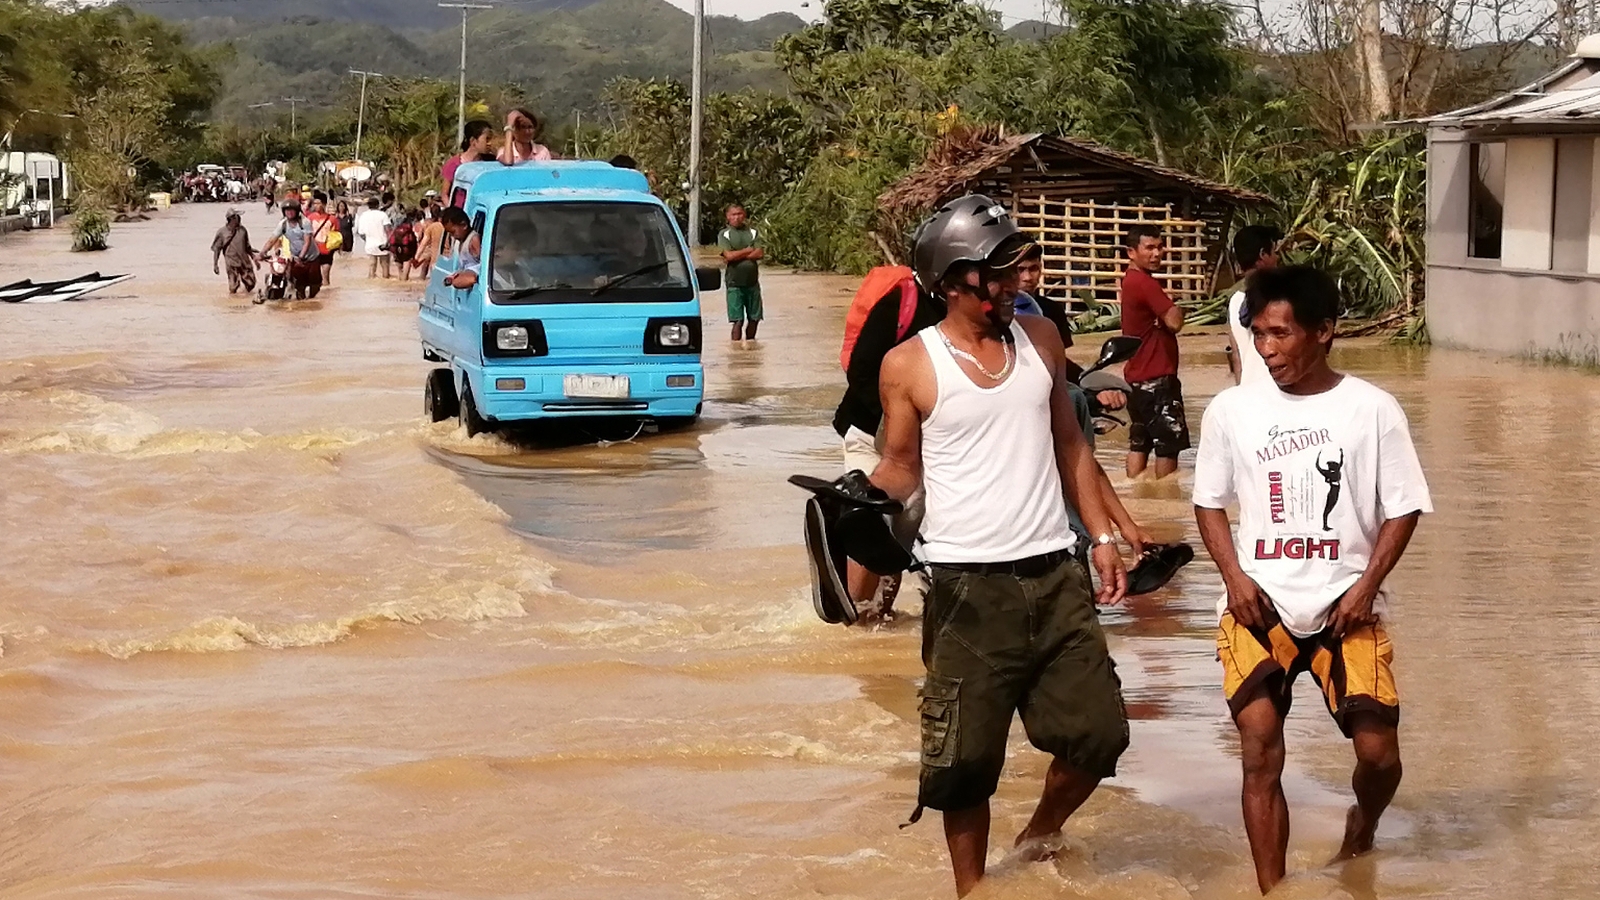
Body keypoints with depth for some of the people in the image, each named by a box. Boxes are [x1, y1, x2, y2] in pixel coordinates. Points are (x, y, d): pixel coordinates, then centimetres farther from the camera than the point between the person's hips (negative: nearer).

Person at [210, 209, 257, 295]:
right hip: (232, 264, -4)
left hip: (245, 262, 4)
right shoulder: (222, 232, -5)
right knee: (233, 288, -6)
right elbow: (216, 249, -2)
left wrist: (254, 259, 15)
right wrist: (215, 265, -8)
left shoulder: (242, 230, 6)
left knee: (251, 284, 5)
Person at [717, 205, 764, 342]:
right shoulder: (724, 234, 1)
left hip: (752, 281, 4)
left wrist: (737, 256, -10)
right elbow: (729, 255, -13)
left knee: (754, 318, 9)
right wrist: (749, 250, -4)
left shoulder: (753, 233, 10)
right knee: (738, 320, -7)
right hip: (735, 283, -4)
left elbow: (760, 254, -4)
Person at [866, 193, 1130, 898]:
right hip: (969, 588, -4)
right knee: (967, 757, 0)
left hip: (1056, 577, 4)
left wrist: (1102, 536, 11)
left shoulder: (1040, 339, 8)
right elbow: (901, 468, 3)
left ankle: (1038, 839, 31)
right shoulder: (910, 365, -5)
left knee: (1098, 733, 5)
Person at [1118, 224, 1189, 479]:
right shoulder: (1144, 283, -17)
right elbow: (1174, 322, -23)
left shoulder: (1132, 280, 12)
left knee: (1139, 443, 12)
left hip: (1138, 378, 10)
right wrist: (1178, 309, -2)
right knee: (1169, 444, -5)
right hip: (1156, 380, -10)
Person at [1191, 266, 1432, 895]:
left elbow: (1403, 510, 2)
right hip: (1259, 606, 1)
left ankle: (1361, 831, 30)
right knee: (1260, 750, -13)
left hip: (1346, 607, 0)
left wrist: (1365, 587, -10)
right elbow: (1209, 502, 10)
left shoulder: (1372, 409, -4)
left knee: (1379, 754, -5)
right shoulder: (1231, 410, -1)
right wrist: (1236, 577, -5)